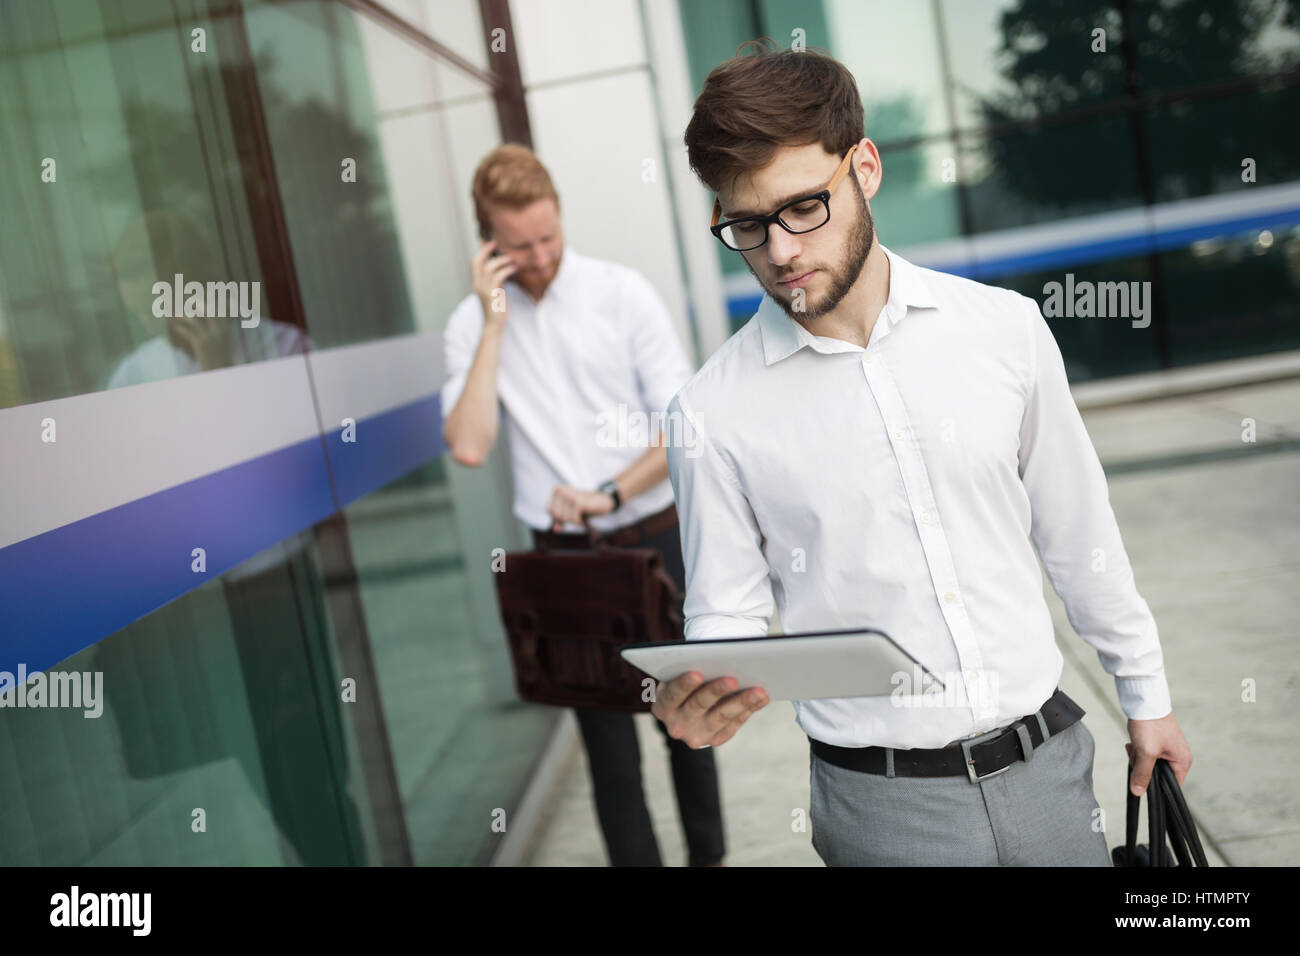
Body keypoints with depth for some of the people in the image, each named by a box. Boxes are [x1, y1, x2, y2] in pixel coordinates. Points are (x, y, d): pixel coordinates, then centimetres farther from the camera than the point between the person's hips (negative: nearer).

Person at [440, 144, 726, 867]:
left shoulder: (621, 292, -3)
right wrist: (495, 324, -15)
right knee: (607, 737, 6)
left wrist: (611, 495, -18)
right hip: (564, 555, 0)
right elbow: (469, 447, -15)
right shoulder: (473, 324, 0)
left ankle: (709, 853, 34)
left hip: (654, 541, 0)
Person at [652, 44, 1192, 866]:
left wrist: (1146, 696, 15)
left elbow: (1078, 531, 7)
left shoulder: (1005, 327, -3)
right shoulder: (714, 411, -11)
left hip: (1047, 761, 3)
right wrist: (697, 700, -26)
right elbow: (726, 618, -4)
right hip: (883, 803, -2)